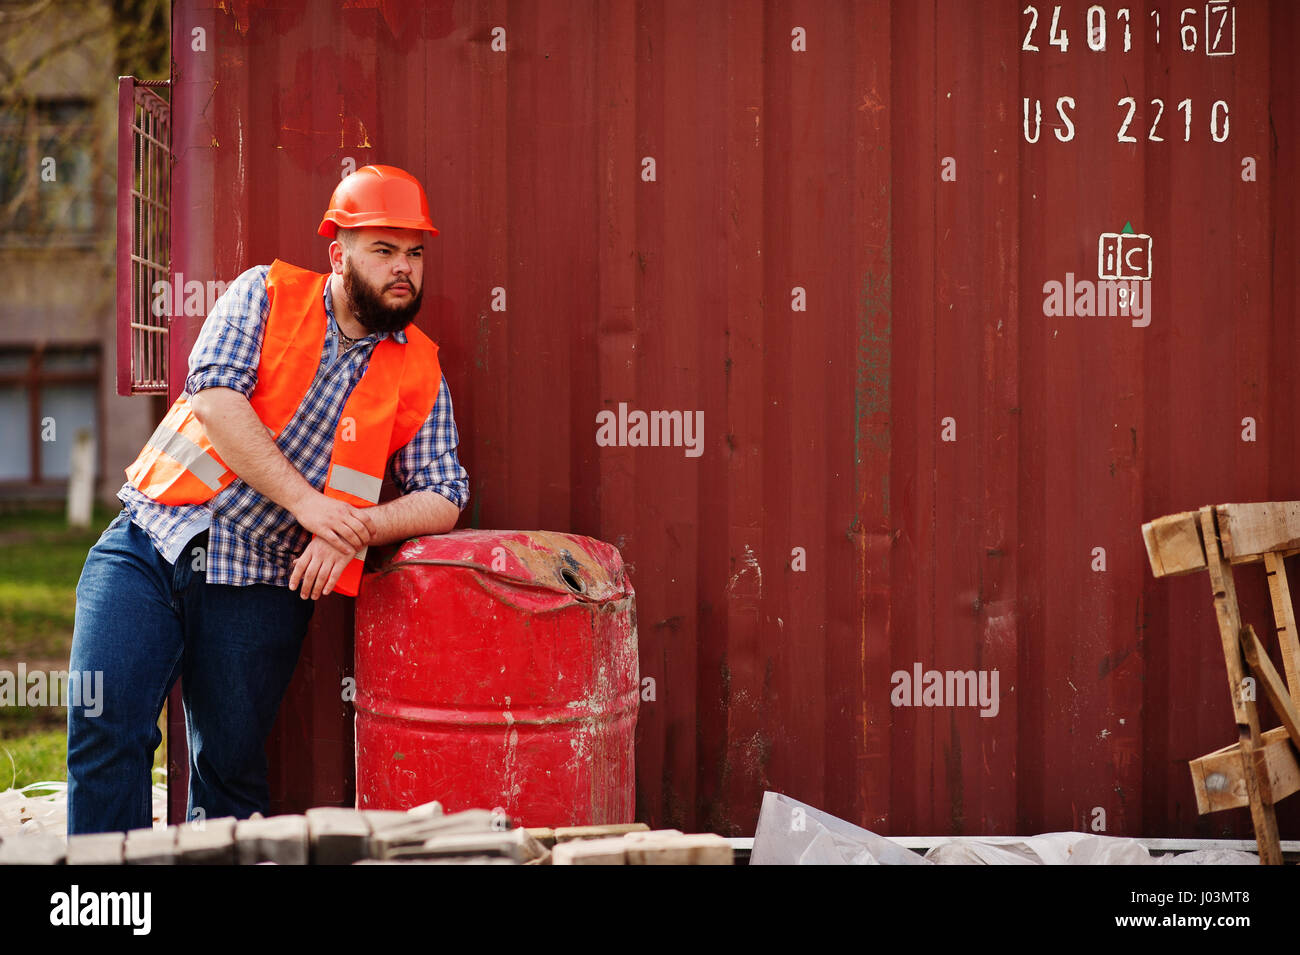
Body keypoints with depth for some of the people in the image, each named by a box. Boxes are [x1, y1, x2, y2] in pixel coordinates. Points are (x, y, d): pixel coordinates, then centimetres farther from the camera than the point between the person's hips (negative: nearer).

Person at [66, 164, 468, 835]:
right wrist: (306, 501, -20)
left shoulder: (419, 372, 6)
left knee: (231, 763, 1)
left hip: (260, 584, 2)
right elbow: (215, 395, -12)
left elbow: (442, 496, 4)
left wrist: (357, 528, -16)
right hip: (152, 542, -1)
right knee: (106, 724, -14)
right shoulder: (268, 294, 2)